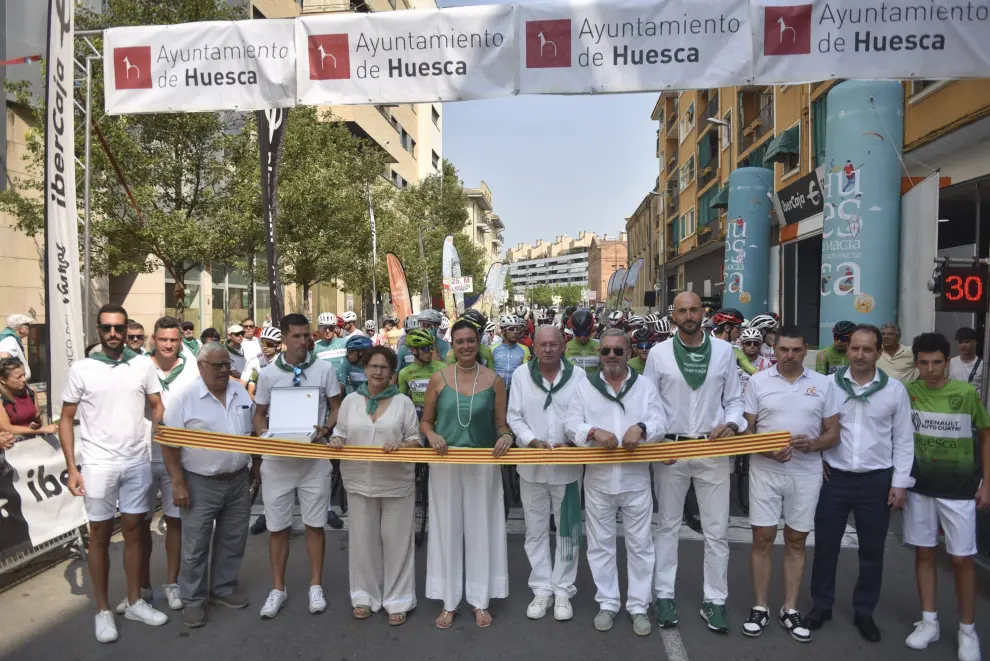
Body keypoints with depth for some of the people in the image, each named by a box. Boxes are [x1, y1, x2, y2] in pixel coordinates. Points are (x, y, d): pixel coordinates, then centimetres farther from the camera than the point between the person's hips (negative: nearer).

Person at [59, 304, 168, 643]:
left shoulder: (143, 364, 0)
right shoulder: (81, 369, -4)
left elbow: (157, 407, 7)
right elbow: (66, 419, 1)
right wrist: (71, 468, -5)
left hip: (138, 462, 2)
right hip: (98, 465, -2)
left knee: (133, 531, 11)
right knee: (100, 536, 9)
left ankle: (134, 602, 26)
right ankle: (103, 610, 23)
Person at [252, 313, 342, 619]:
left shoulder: (324, 369, -2)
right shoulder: (268, 374, 1)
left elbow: (336, 408, 5)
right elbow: (259, 415, 9)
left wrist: (325, 429, -14)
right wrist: (266, 437, -11)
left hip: (314, 458, -1)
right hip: (277, 459, 1)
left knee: (315, 524, 8)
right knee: (277, 527, 9)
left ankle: (315, 586, 23)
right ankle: (278, 588, 25)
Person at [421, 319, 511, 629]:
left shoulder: (494, 380, -1)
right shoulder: (438, 379, -1)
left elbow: (502, 425, 3)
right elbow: (425, 421, 6)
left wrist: (506, 436, -18)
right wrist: (432, 436, -13)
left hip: (483, 463, 0)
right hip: (446, 462, 0)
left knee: (481, 529, 8)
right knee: (448, 528, 8)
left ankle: (480, 600, 25)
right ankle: (449, 601, 24)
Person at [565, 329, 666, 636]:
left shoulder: (645, 386, 2)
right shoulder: (585, 386, 1)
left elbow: (660, 423, -7)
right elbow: (572, 424, -5)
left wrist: (641, 428, -29)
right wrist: (594, 431, -25)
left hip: (636, 477, 0)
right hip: (598, 478, 1)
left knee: (640, 544, 9)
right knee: (600, 543, 11)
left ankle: (639, 606, 25)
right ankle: (607, 603, 28)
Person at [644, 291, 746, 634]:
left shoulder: (724, 351, 3)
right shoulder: (659, 353, -1)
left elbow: (734, 399, 7)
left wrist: (731, 424, -12)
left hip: (712, 449, 1)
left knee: (717, 530, 7)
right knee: (667, 525, 11)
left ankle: (714, 600, 22)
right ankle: (665, 595, 23)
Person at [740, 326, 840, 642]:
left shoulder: (823, 384, 3)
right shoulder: (758, 381, -1)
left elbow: (833, 434, 5)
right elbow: (744, 430, 0)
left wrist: (812, 444, -16)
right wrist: (767, 450, -18)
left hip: (806, 474, 1)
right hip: (765, 471, -1)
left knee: (796, 541, 10)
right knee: (762, 539, 3)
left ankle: (790, 609, 22)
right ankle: (760, 607, 17)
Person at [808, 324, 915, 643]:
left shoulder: (895, 390, -1)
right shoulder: (829, 384, -2)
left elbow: (903, 440, 1)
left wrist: (901, 481, -2)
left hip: (877, 480, 0)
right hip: (834, 477, 0)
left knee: (872, 550, 11)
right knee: (825, 546, 9)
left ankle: (864, 612, 29)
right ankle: (821, 605, 25)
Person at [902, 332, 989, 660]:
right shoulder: (907, 392, -3)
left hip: (959, 489, -2)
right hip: (919, 487, 2)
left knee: (961, 558, 5)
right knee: (924, 552, 10)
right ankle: (929, 621, 23)